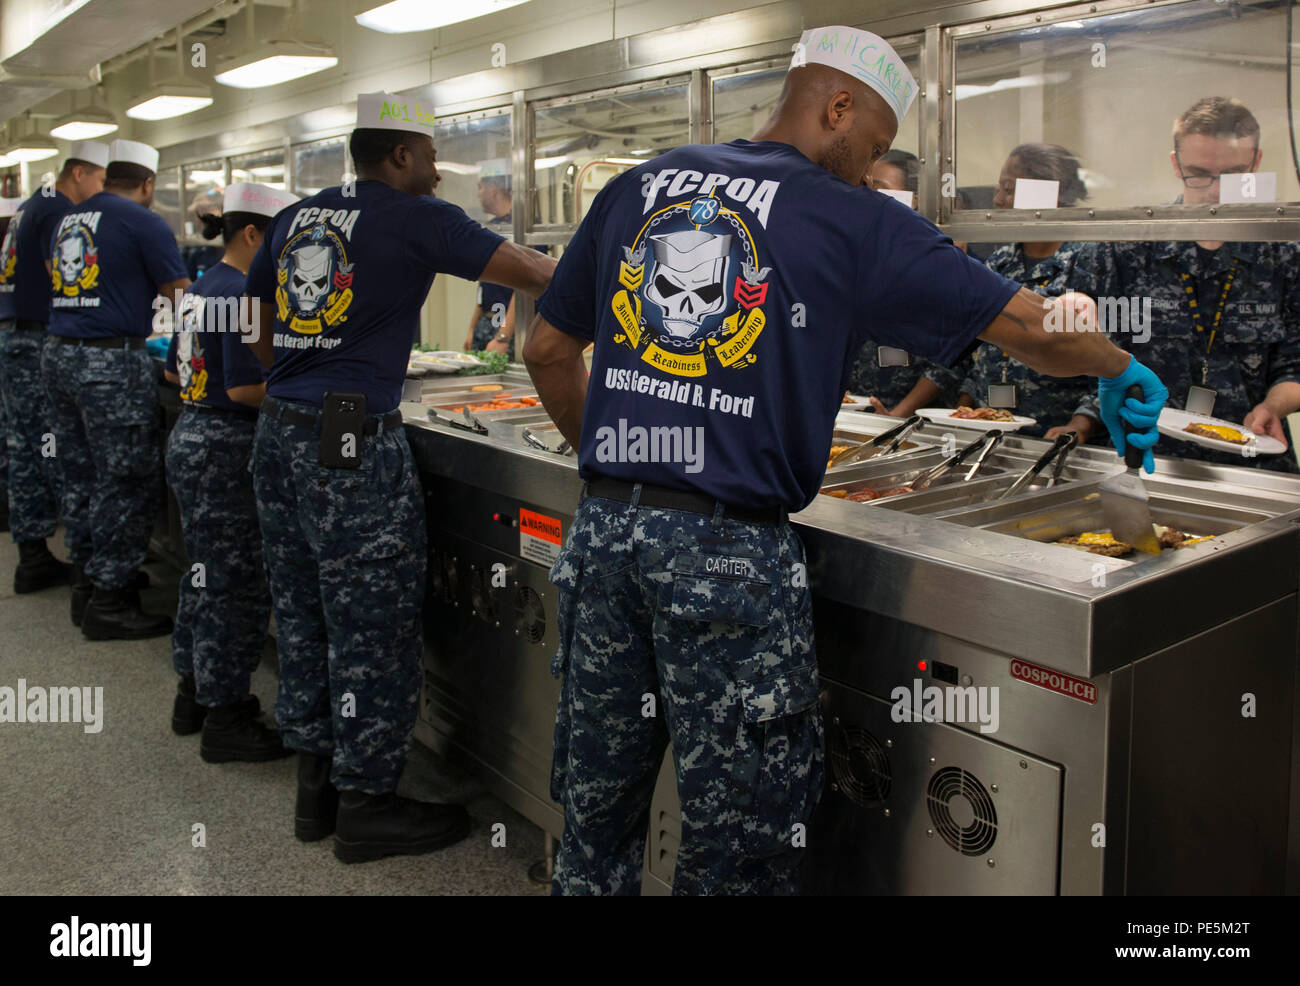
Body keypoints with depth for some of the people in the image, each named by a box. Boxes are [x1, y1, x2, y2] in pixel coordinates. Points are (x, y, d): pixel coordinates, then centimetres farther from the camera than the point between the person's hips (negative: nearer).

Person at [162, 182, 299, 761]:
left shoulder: (200, 289, 12)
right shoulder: (243, 295, -18)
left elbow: (174, 371, 19)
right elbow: (244, 389, -22)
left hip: (190, 438, 10)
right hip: (225, 451, -10)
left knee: (206, 575, 19)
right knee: (234, 584, -1)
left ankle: (194, 693, 32)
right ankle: (225, 722, 8)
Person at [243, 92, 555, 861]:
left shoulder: (297, 217, 15)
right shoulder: (416, 219, -5)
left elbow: (258, 330, 19)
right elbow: (533, 273, -5)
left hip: (279, 432, 8)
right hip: (352, 443, -8)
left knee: (304, 616, 14)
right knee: (372, 629, 1)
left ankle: (316, 785, 26)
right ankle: (367, 805, 12)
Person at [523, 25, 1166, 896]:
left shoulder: (638, 188, 12)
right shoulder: (849, 220, -2)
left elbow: (547, 350, 16)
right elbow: (1030, 327, 0)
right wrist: (1121, 372, 19)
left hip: (603, 525, 6)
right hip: (728, 549, -5)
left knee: (596, 801, 20)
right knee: (737, 836, 10)